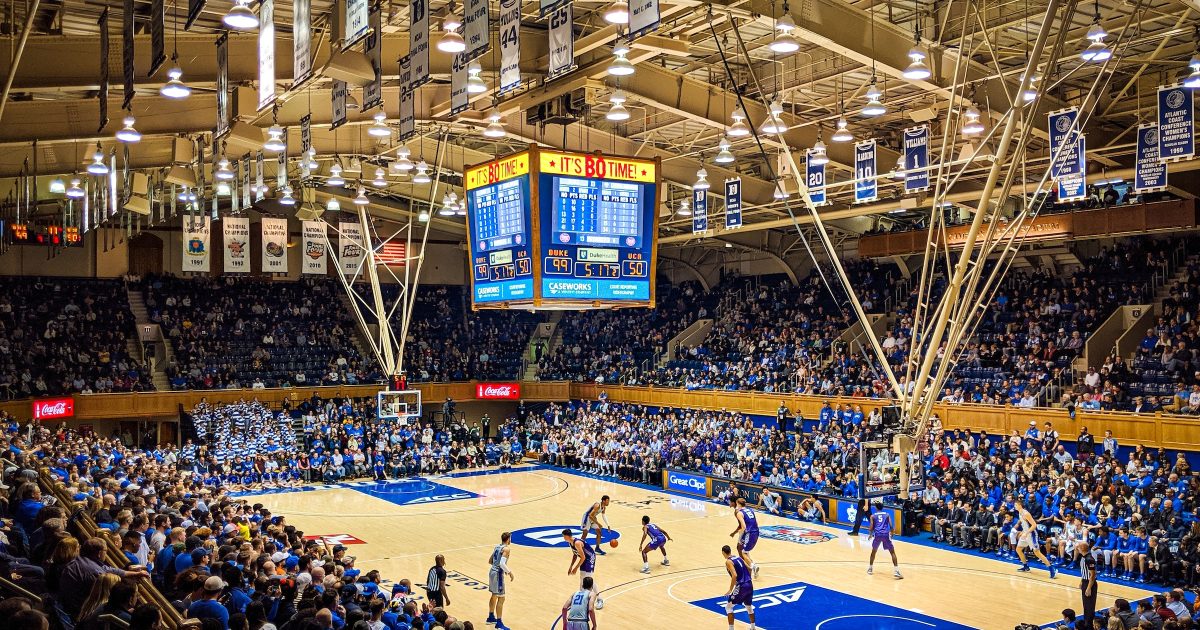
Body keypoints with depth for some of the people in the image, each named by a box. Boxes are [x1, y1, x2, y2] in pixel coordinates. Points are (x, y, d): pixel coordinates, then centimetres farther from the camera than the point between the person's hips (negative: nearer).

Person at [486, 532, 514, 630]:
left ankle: (491, 617, 36)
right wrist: (509, 572, -16)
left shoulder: (497, 547, 11)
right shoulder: (506, 549, -15)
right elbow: (502, 563, -27)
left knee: (494, 596, 23)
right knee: (501, 598, -4)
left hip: (492, 572, 9)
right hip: (498, 574, -9)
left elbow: (490, 561, 19)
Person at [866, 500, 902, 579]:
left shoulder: (873, 516, 15)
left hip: (877, 535, 1)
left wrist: (870, 535, 25)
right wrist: (891, 534, 24)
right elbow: (891, 526, 7)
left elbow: (871, 527, 6)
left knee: (873, 551, 23)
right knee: (892, 552, 6)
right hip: (886, 534, -1)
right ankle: (896, 571, -7)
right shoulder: (887, 514, 17)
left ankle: (870, 569, 29)